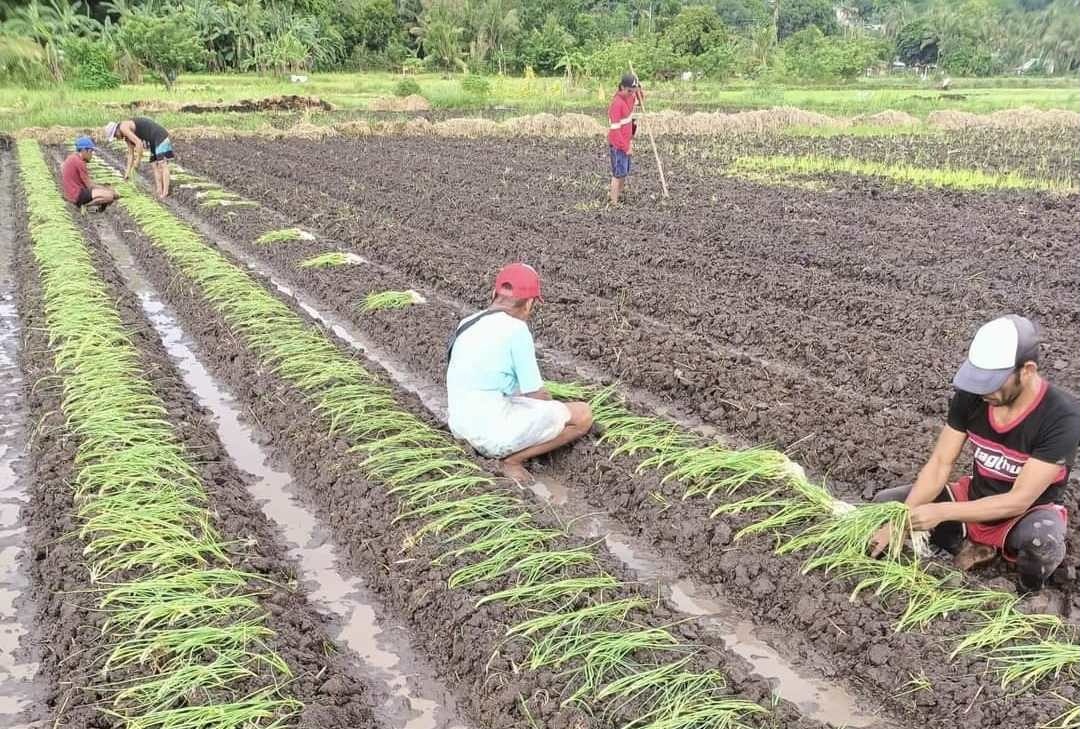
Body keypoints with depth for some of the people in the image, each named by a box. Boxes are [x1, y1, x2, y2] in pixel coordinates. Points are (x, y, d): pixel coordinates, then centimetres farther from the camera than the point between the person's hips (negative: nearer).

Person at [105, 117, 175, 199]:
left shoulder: (124, 127, -12)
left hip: (160, 138, -11)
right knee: (155, 166, 7)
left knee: (162, 165, -13)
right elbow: (130, 153, 23)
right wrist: (128, 172, 23)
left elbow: (139, 143, -21)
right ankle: (159, 192, 3)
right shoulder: (127, 135, 18)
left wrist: (137, 161, -13)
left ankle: (165, 193, -16)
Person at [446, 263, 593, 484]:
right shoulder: (516, 329, -13)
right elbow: (537, 396, -8)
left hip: (461, 427, 8)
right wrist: (552, 406, 15)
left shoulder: (467, 324, 10)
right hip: (493, 432, -8)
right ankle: (511, 459, -4)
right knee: (583, 415, 1)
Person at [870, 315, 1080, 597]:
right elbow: (940, 464, -13)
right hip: (974, 498, 4)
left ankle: (1028, 595, -6)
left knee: (1042, 541, -40)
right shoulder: (970, 396, -16)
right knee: (884, 503, -9)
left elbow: (1019, 501, -29)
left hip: (1027, 515, -4)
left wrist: (942, 512, -34)